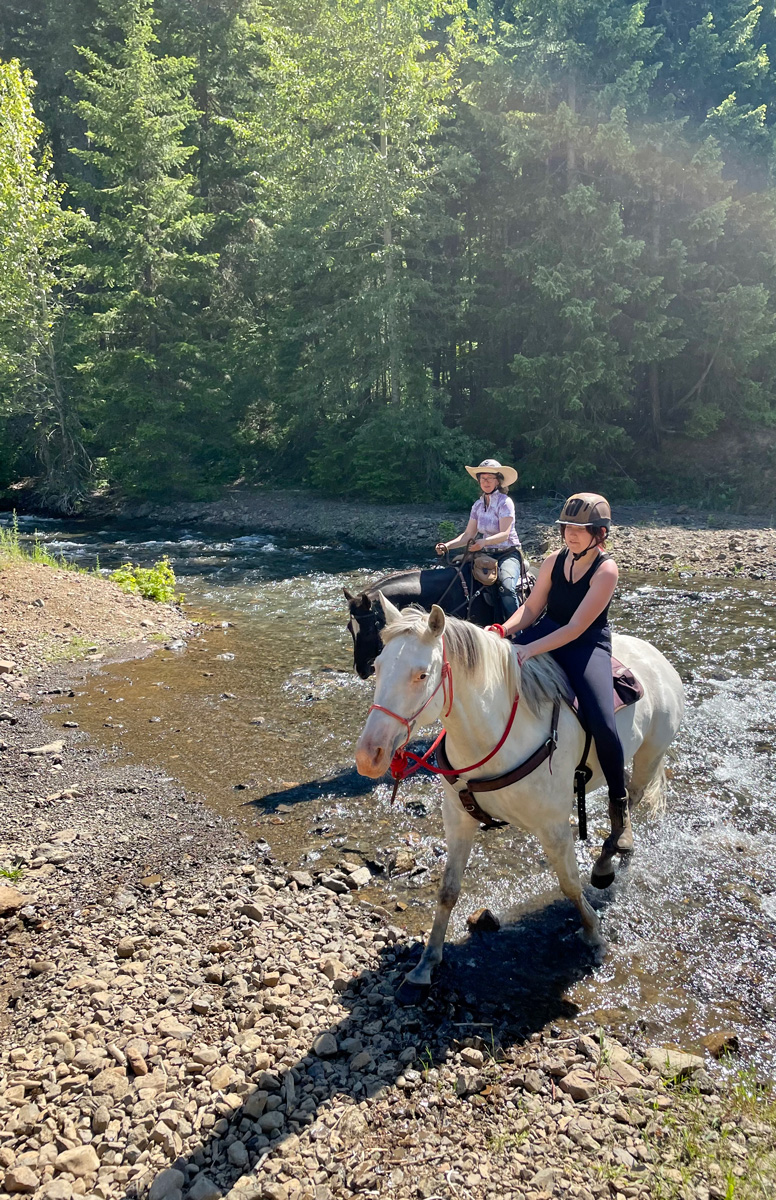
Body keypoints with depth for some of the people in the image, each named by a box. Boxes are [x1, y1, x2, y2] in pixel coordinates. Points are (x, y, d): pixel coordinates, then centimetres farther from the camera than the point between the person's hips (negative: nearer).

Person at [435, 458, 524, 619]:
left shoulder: (505, 502, -10)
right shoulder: (478, 505, 9)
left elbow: (504, 534, -19)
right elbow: (468, 534, 8)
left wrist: (484, 542, -38)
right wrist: (447, 545, -8)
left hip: (508, 553, -6)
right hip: (488, 554, 6)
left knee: (507, 587, -33)